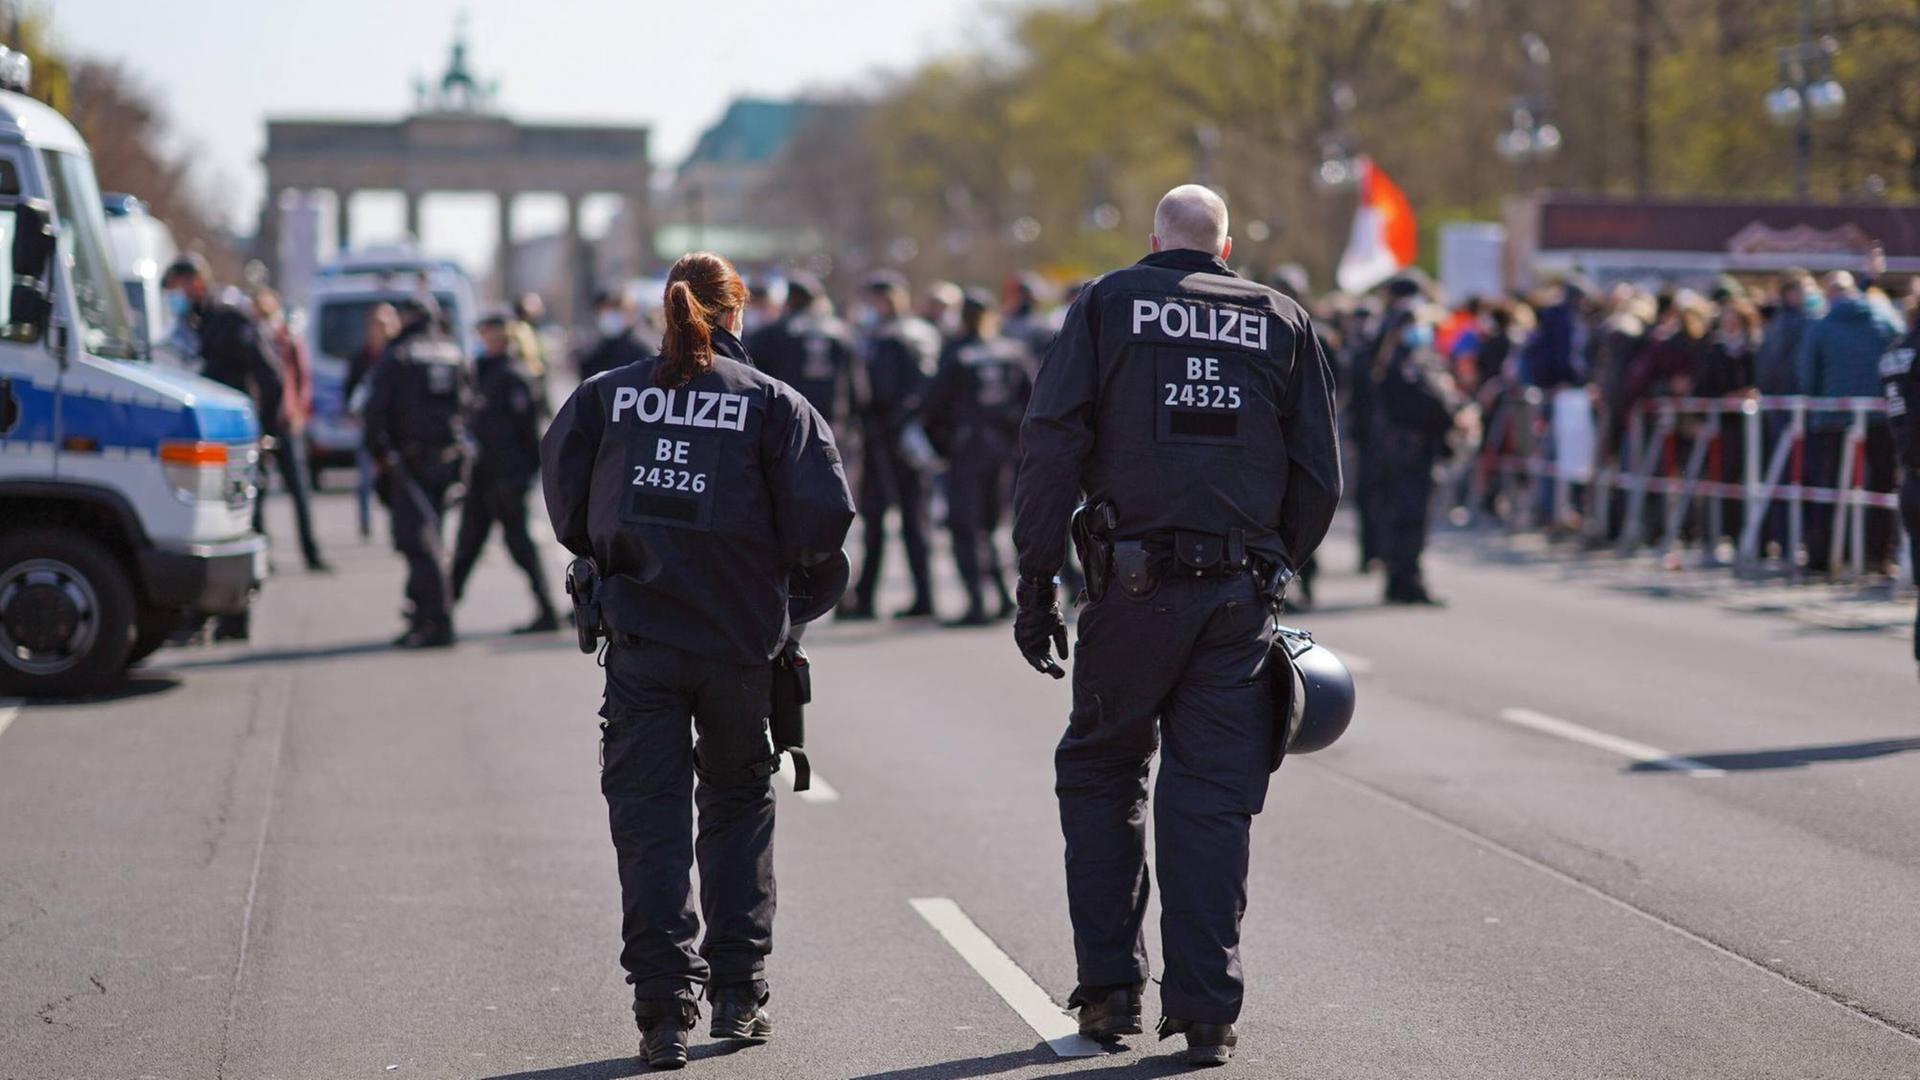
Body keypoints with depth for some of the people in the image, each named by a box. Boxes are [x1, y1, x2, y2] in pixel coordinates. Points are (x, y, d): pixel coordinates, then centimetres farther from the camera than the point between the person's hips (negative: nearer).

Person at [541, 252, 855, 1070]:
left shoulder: (606, 396, 3)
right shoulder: (772, 403, -2)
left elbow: (564, 500, 4)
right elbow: (824, 517, -8)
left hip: (640, 636, 0)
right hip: (741, 635, 0)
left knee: (649, 817, 2)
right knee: (739, 801, 17)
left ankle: (664, 1007, -7)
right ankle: (739, 993, 18)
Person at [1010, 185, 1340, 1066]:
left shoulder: (1108, 305, 5)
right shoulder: (1282, 322, 11)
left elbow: (1052, 445, -3)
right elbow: (1319, 474, 9)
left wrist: (1036, 579, -1)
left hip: (1133, 586, -1)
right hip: (1239, 595, 1)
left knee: (1099, 773, 15)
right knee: (1214, 795, 5)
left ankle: (1109, 988, 12)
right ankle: (1204, 1010, 2)